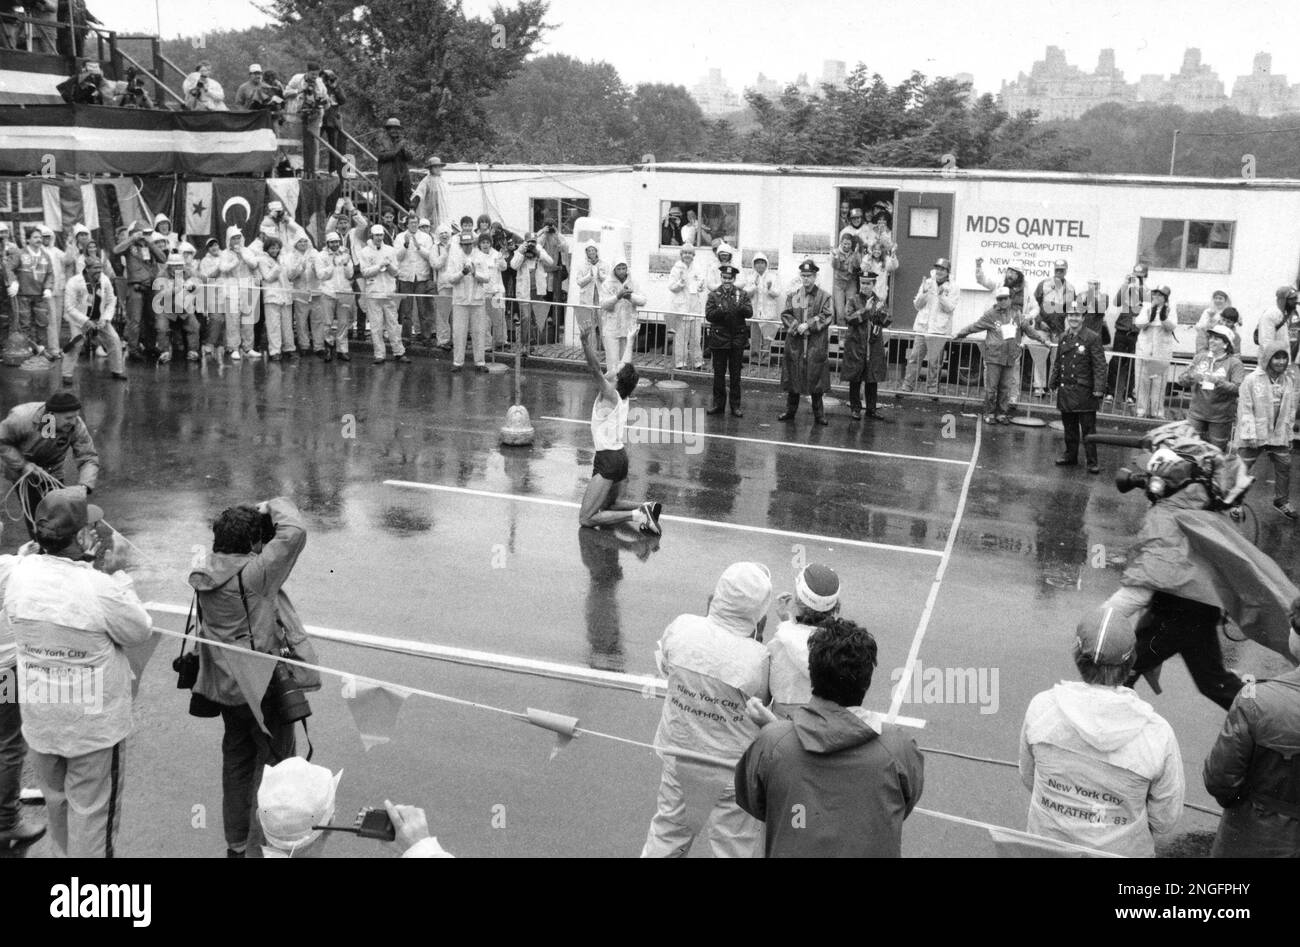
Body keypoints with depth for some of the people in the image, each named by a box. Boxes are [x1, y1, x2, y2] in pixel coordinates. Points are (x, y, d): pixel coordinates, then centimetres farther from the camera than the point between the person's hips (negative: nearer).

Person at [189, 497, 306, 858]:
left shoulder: (206, 575, -2)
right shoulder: (252, 574, -24)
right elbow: (294, 533, -27)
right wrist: (276, 506, -8)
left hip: (223, 687, 8)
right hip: (261, 686, -8)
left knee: (237, 761, 21)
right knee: (279, 763, 8)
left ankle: (237, 843, 33)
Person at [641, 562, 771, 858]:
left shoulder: (680, 628, -19)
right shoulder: (758, 660, -29)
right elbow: (762, 703, -9)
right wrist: (758, 641, -10)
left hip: (679, 754, 4)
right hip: (732, 769, -4)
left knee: (669, 829, 27)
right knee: (734, 846, 18)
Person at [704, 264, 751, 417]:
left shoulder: (742, 295, 7)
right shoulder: (714, 295, 5)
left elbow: (749, 313, -6)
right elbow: (708, 315, -5)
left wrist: (740, 308, -26)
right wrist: (721, 311, -23)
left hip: (737, 338, 0)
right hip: (719, 337, 0)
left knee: (735, 373, 5)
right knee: (719, 373, 4)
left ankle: (735, 405, 10)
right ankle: (718, 403, 14)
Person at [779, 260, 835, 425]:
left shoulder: (824, 296, 2)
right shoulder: (792, 296, 10)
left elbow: (828, 316, -6)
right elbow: (785, 314, 5)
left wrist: (808, 325, -14)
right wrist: (796, 327, -12)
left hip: (816, 345, -2)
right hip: (795, 343, 2)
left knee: (816, 378, 0)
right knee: (793, 378, 7)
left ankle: (818, 414, 9)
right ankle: (790, 411, 19)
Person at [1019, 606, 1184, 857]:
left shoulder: (1041, 707, -19)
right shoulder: (1157, 734, -22)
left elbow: (1027, 777, -1)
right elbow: (1164, 820, -9)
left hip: (1046, 845, 2)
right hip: (1120, 850, -1)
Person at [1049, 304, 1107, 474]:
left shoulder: (1092, 338, -7)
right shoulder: (1064, 338, 12)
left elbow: (1100, 365, -11)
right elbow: (1057, 363, 20)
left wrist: (1099, 389, -17)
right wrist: (1053, 383, 16)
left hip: (1084, 391, -6)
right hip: (1065, 390, 6)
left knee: (1088, 429, -3)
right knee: (1069, 426, 14)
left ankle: (1092, 462, 1)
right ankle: (1070, 455, 27)